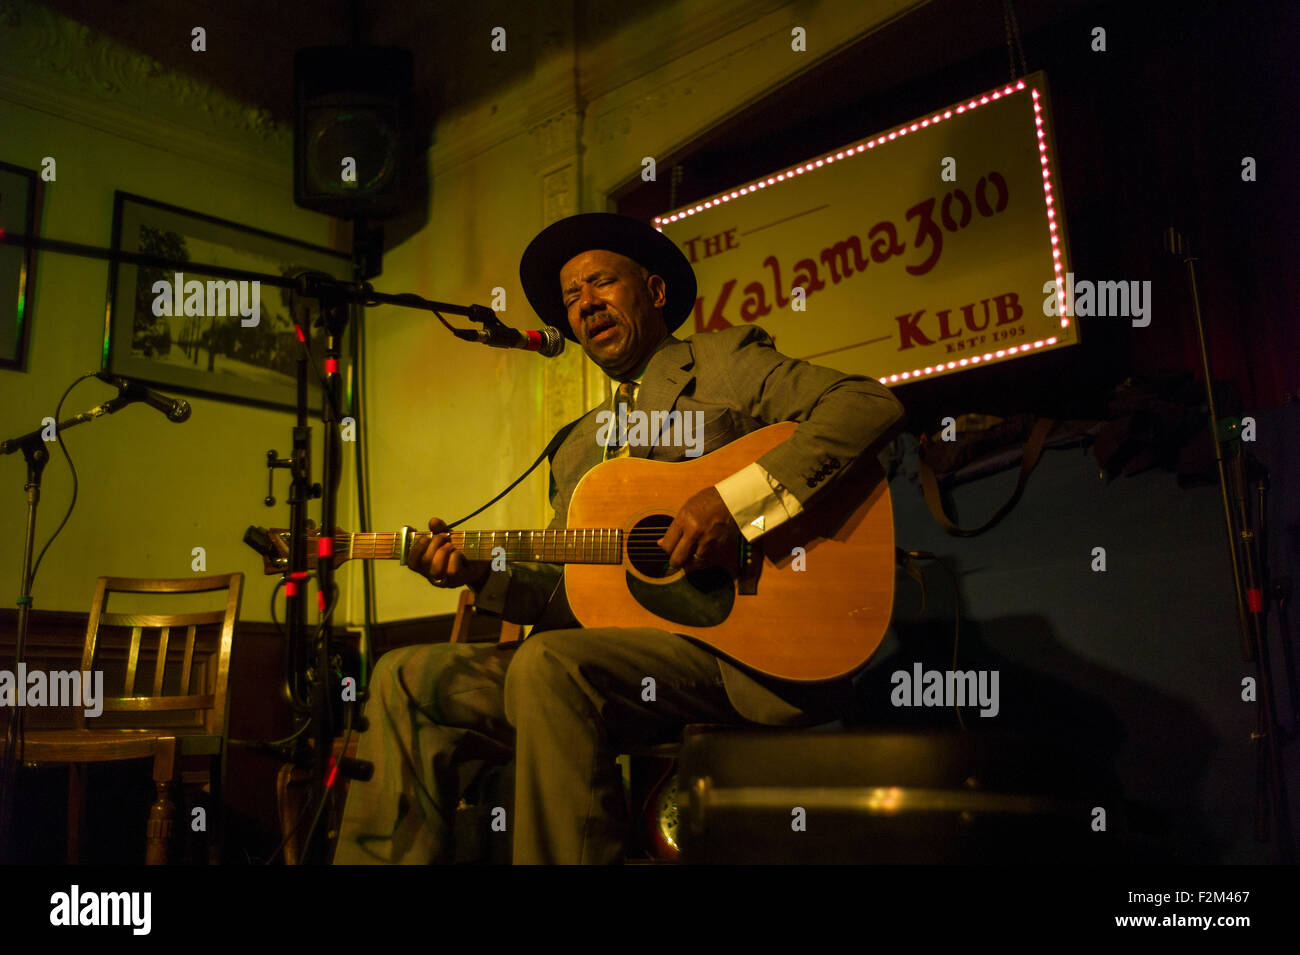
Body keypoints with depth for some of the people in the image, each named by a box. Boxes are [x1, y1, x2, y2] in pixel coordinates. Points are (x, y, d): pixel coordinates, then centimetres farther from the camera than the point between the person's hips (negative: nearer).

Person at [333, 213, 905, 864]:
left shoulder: (726, 361, 5)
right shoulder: (578, 448, 24)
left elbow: (872, 405, -11)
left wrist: (737, 498, -22)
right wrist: (483, 575, 1)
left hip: (731, 644, -7)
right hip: (603, 650, 7)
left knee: (550, 665, -33)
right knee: (407, 678, 1)